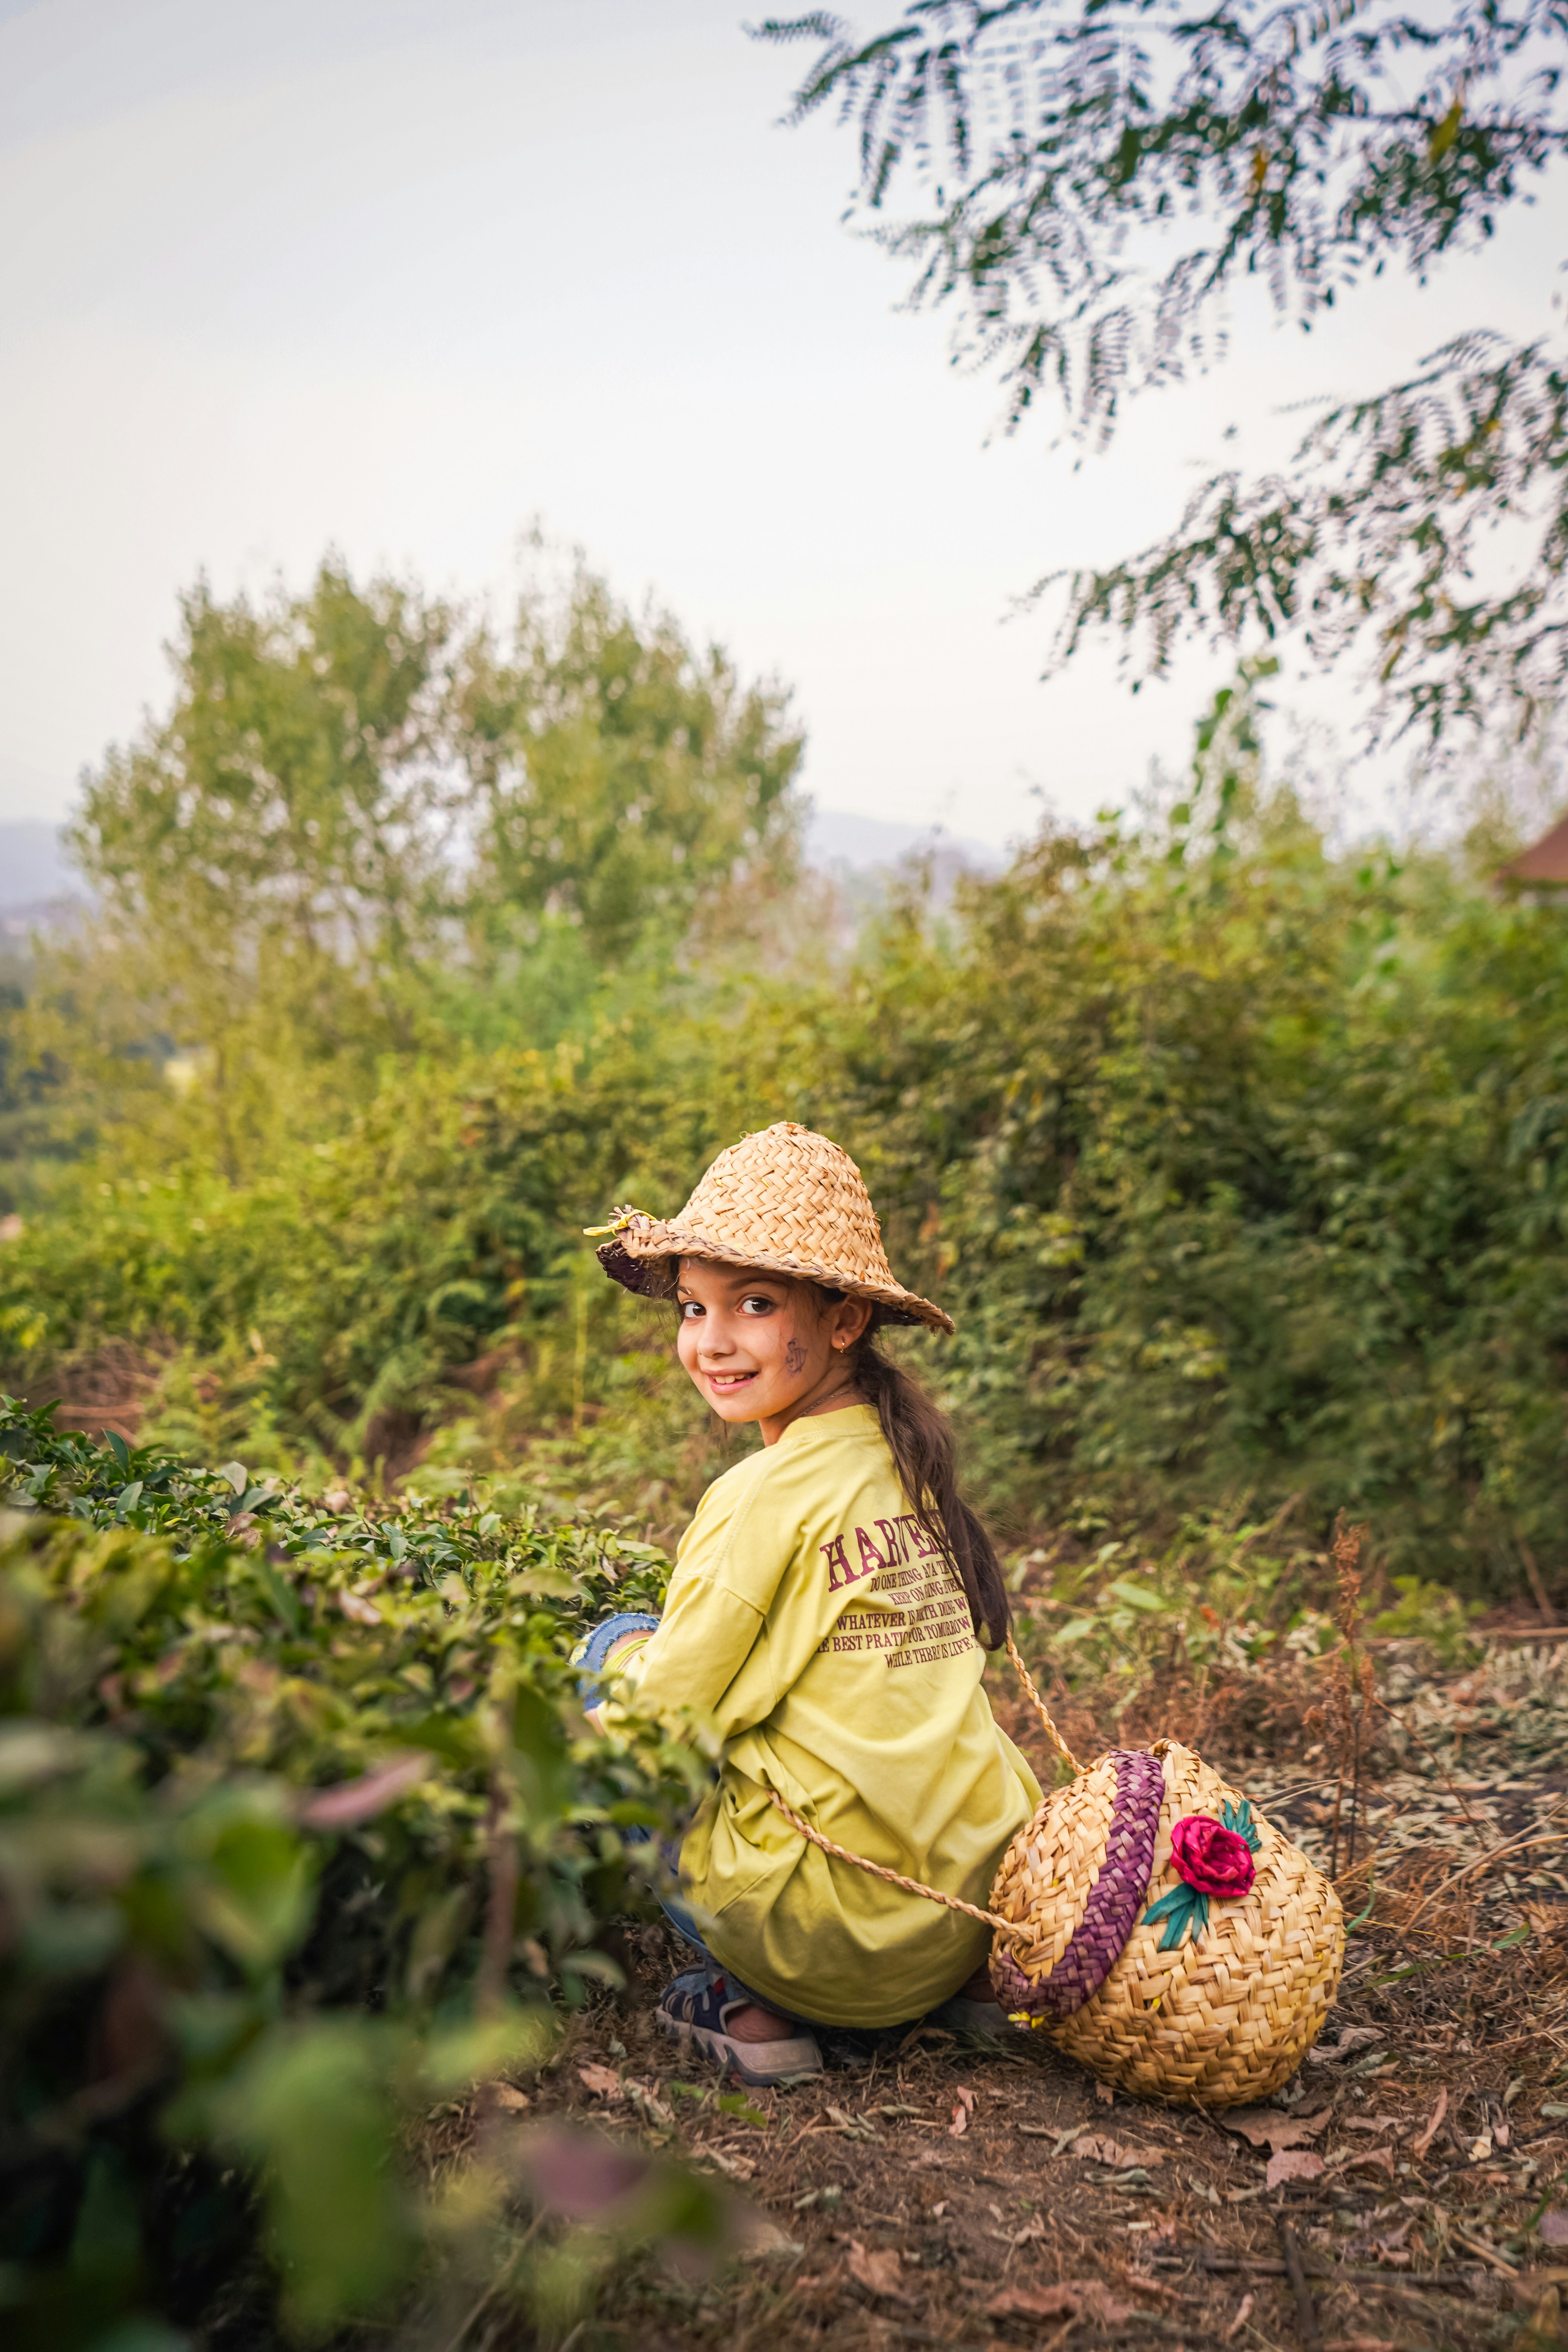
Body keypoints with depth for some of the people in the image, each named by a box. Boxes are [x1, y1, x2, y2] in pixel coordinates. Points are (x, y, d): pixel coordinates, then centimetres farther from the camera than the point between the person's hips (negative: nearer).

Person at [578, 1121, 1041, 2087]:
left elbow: (661, 1717, -9)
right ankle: (974, 1982, 18)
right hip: (989, 1897, 7)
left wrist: (629, 1658, 11)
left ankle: (754, 2006, 5)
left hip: (854, 1932, -7)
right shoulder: (905, 1458, 5)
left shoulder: (769, 1496, -17)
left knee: (613, 1649, 7)